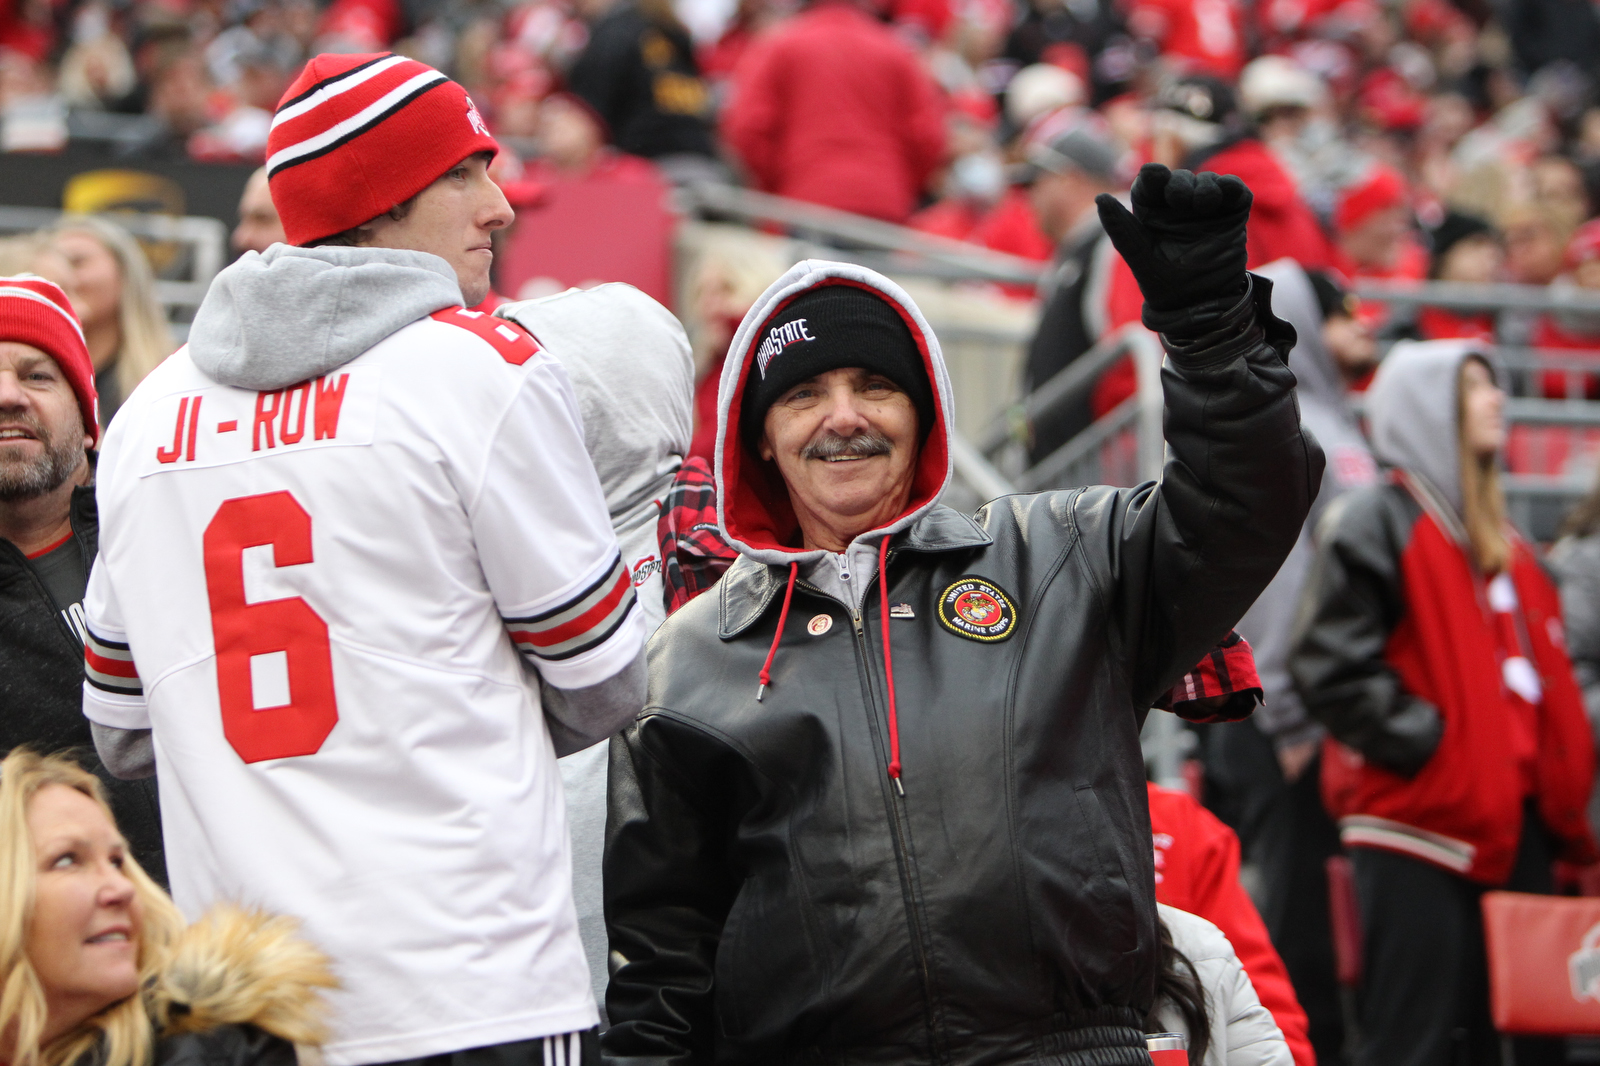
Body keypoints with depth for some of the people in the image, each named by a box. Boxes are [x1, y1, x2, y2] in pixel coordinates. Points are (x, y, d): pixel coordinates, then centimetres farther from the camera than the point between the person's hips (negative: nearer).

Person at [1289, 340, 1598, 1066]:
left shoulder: (1496, 536, 21)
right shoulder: (1375, 524, -5)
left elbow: (1542, 668, 28)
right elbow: (1332, 668, -14)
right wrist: (1430, 743, -18)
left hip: (1511, 821, 8)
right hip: (1420, 820, -8)